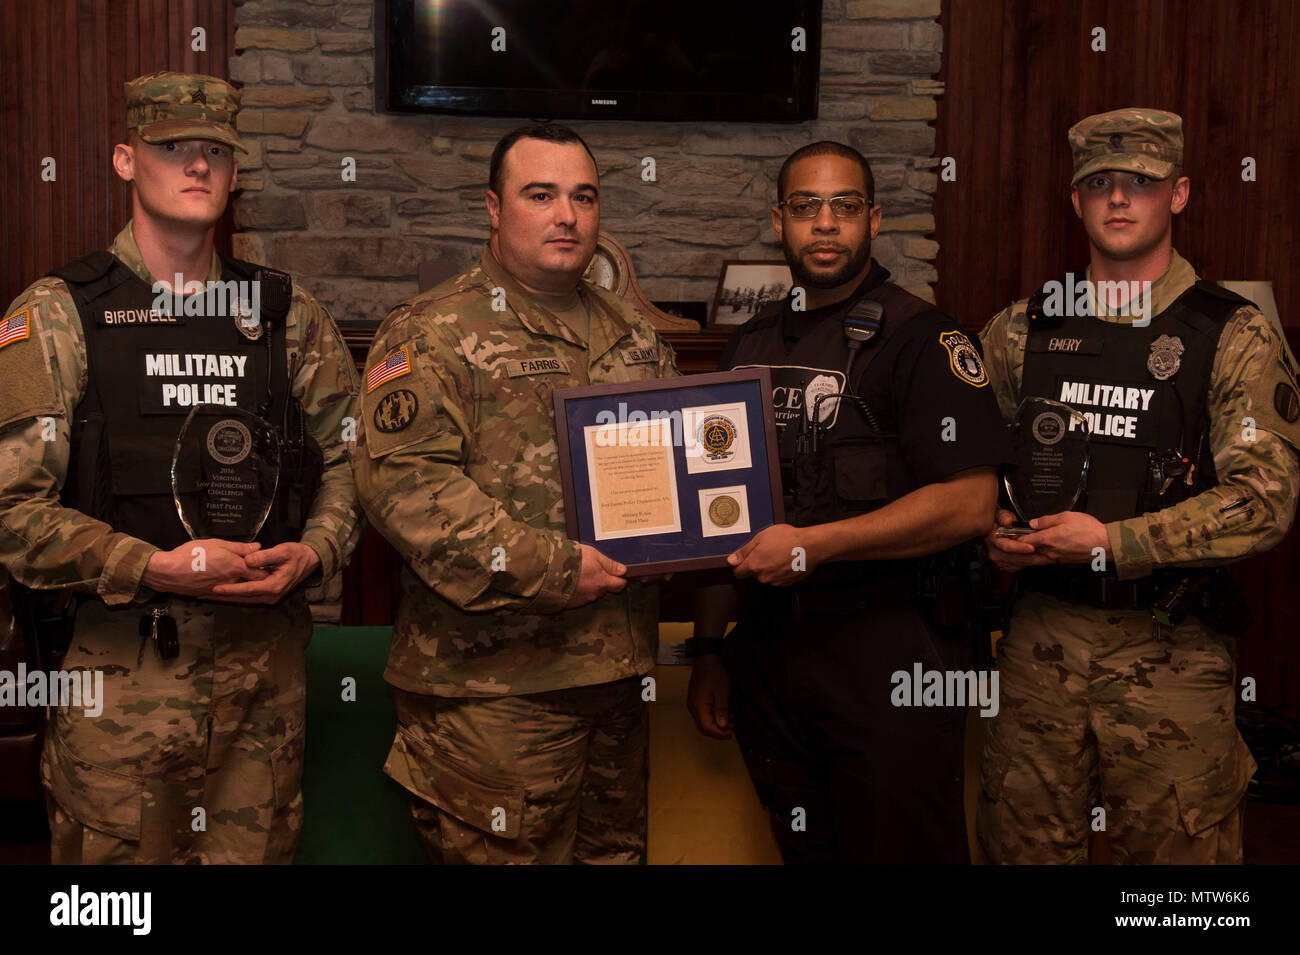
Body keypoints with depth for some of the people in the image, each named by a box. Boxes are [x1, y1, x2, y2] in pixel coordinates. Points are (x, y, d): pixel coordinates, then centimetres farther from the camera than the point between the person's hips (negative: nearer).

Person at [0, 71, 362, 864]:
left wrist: (312, 552, -7)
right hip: (121, 670, -3)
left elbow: (349, 456, 12)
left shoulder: (288, 315, 9)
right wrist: (155, 569, -18)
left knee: (258, 850, 14)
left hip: (267, 660, 3)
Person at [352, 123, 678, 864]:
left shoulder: (637, 337, 16)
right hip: (494, 673, -6)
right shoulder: (431, 333, -5)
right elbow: (403, 479, -17)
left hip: (620, 664, 7)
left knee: (615, 844, 17)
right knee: (501, 853, 0)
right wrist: (546, 568, -21)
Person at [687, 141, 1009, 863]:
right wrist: (710, 648, 14)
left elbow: (971, 506, -17)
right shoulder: (752, 346, 13)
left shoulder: (921, 338, -7)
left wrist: (814, 544, -19)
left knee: (899, 848, 1)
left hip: (888, 665, -6)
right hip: (768, 654, 6)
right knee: (804, 851, 15)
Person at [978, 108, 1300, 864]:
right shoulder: (1023, 330, 9)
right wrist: (991, 530, -5)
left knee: (1176, 848, 6)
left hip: (1171, 654, -3)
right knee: (1023, 844, 12)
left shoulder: (1235, 337, -3)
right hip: (1040, 641, 3)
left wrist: (1112, 544, -18)